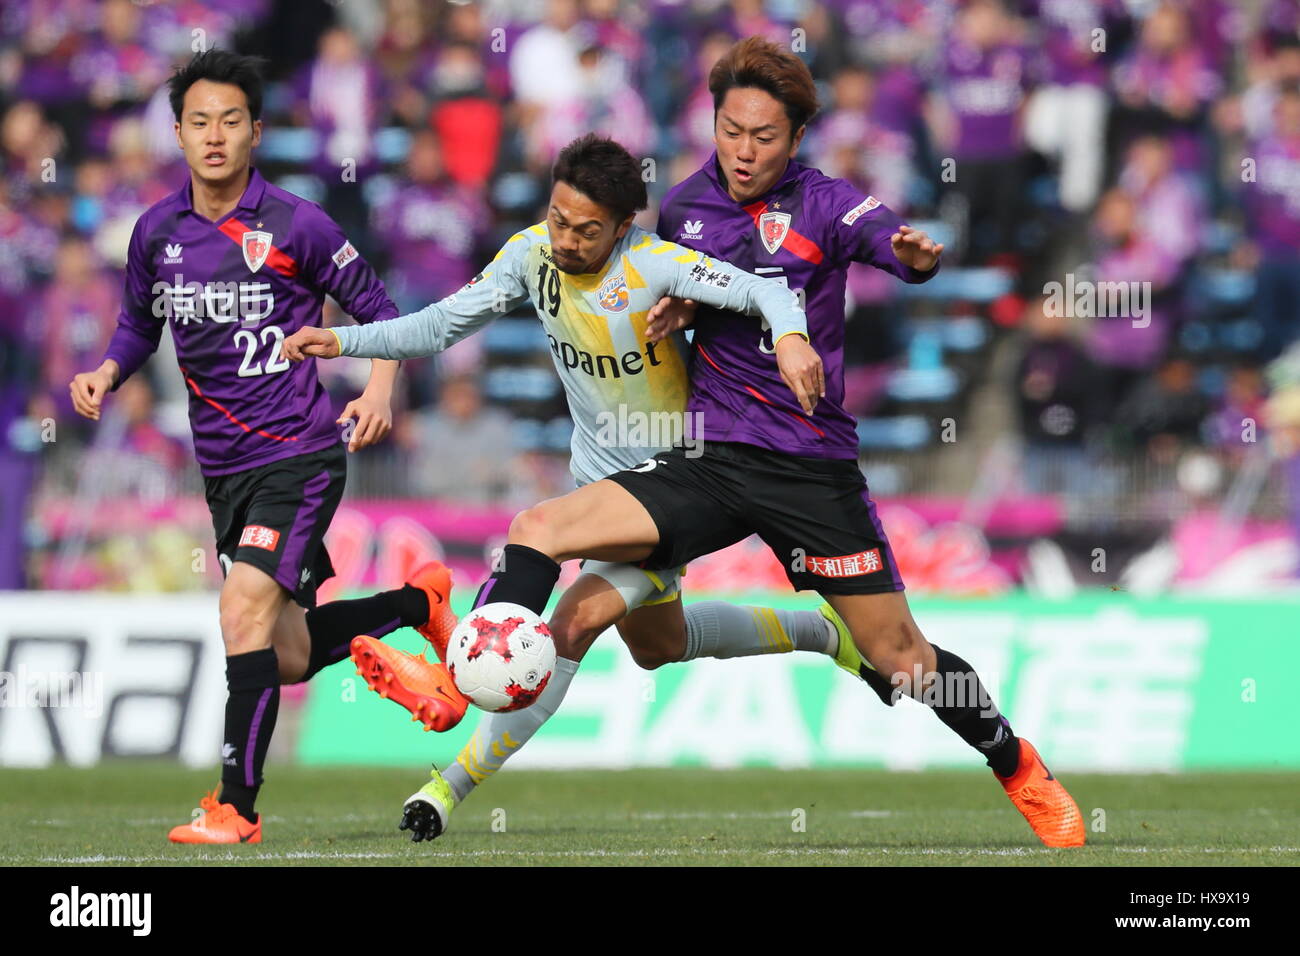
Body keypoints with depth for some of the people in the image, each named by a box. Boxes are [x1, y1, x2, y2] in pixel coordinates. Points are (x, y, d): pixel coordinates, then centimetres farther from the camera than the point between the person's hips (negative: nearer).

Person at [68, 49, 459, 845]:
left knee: (245, 611, -21)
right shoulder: (157, 232, 4)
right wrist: (107, 373, 0)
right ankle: (420, 601, 39)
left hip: (298, 455, -6)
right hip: (223, 467, 6)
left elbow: (379, 309, 0)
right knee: (288, 656, 12)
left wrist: (381, 390, -17)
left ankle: (236, 808, -13)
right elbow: (140, 323, 20)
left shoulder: (296, 226, -10)